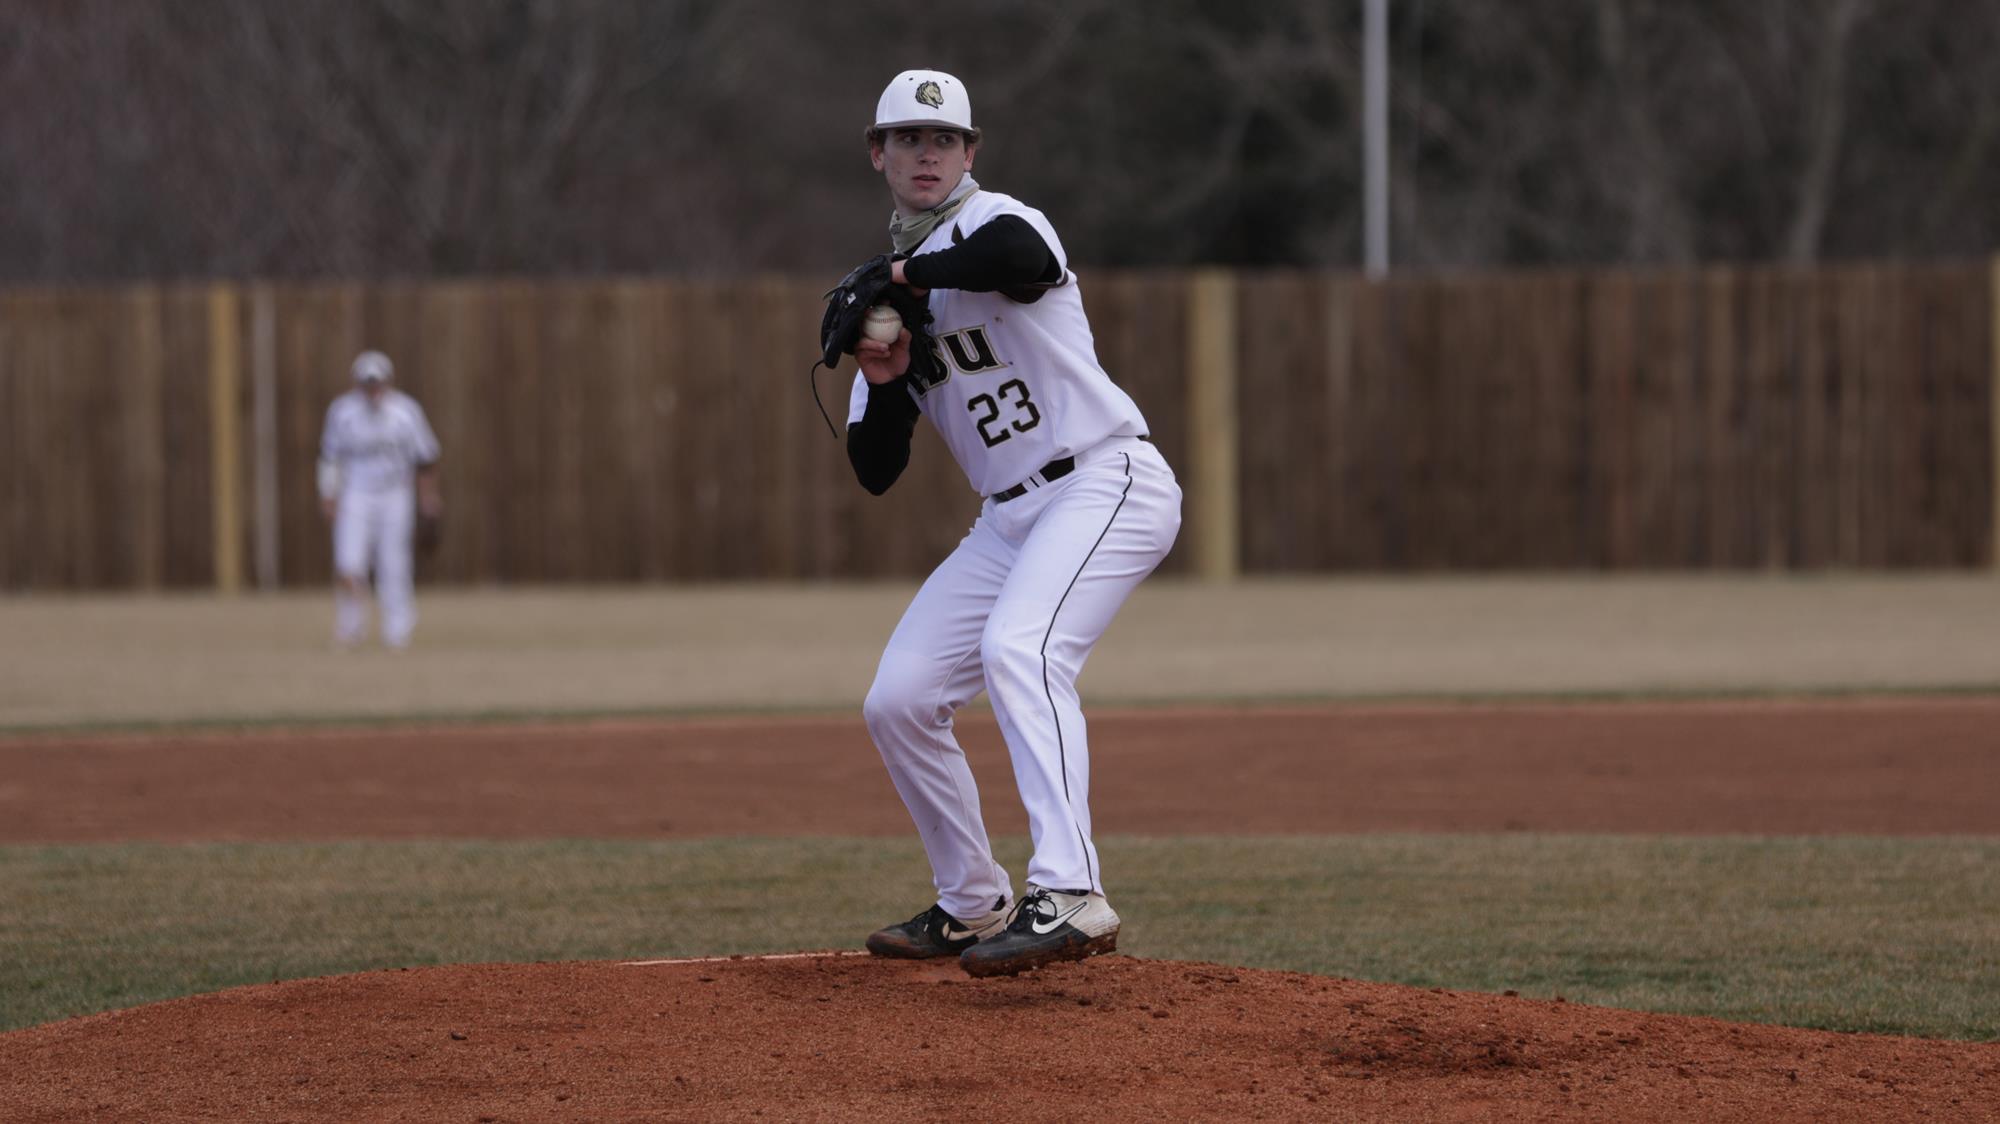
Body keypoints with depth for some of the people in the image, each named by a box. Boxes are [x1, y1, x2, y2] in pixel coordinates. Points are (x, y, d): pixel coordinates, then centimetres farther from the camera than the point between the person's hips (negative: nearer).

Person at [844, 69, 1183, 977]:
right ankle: (974, 908, 23)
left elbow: (1017, 257, -36)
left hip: (1106, 485, -8)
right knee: (898, 700, 5)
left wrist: (906, 273, -20)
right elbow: (875, 472, 14)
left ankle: (1069, 897, -43)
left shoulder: (992, 224, -6)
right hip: (1011, 518, 8)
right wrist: (886, 383, -6)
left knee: (1018, 648, -32)